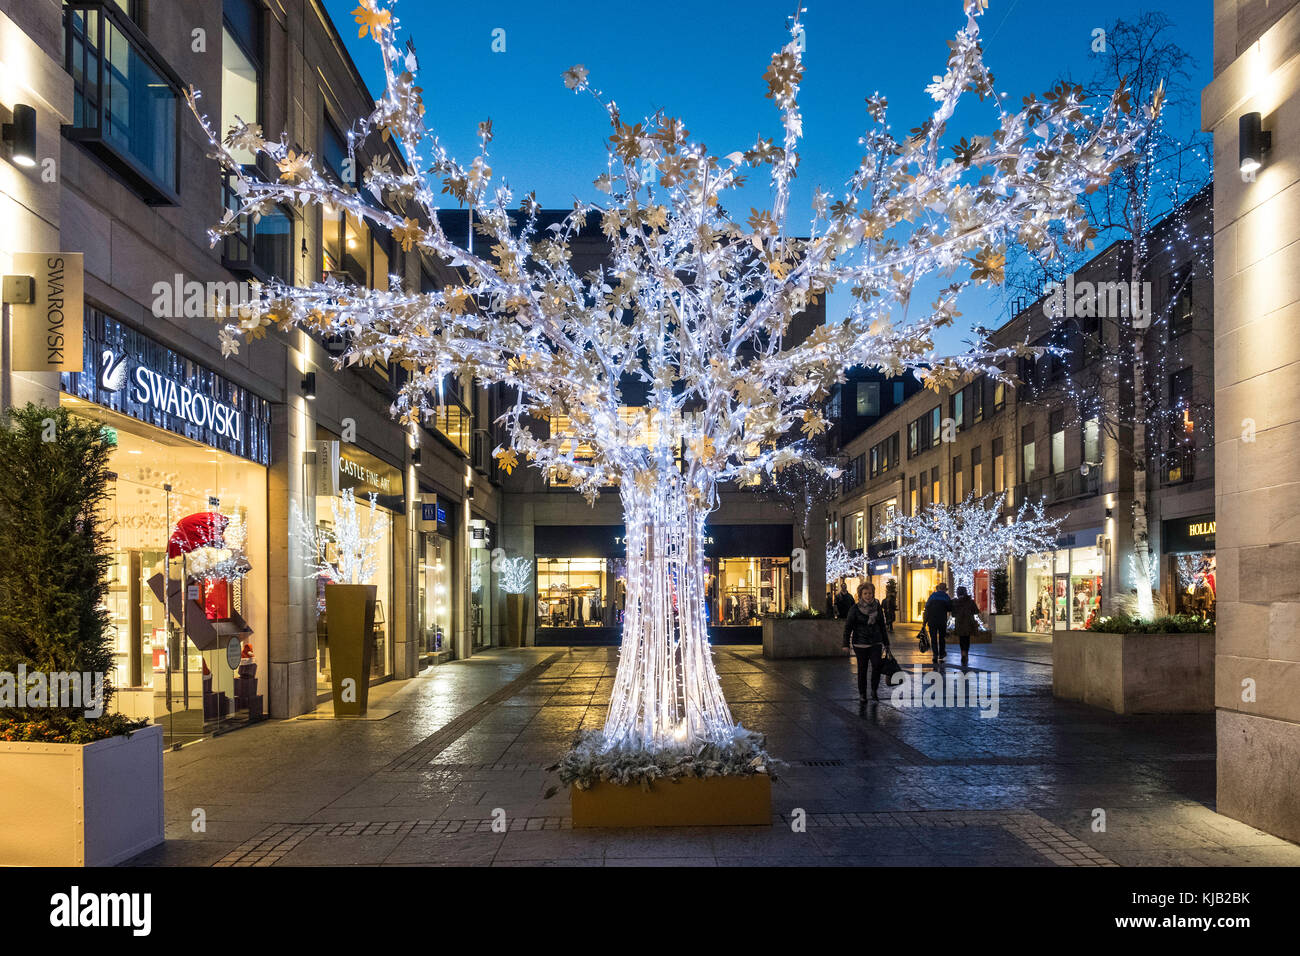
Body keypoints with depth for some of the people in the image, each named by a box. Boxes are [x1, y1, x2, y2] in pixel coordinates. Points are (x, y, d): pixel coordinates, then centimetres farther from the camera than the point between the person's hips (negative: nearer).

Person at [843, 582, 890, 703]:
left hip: (875, 643, 2)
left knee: (877, 665, -14)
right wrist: (846, 644, -5)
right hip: (860, 644, -2)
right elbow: (848, 627, -1)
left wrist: (886, 643, 14)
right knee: (862, 669, 3)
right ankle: (862, 695, 16)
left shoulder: (877, 607, 5)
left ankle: (874, 690, 6)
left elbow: (882, 626, 13)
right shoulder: (855, 609, -4)